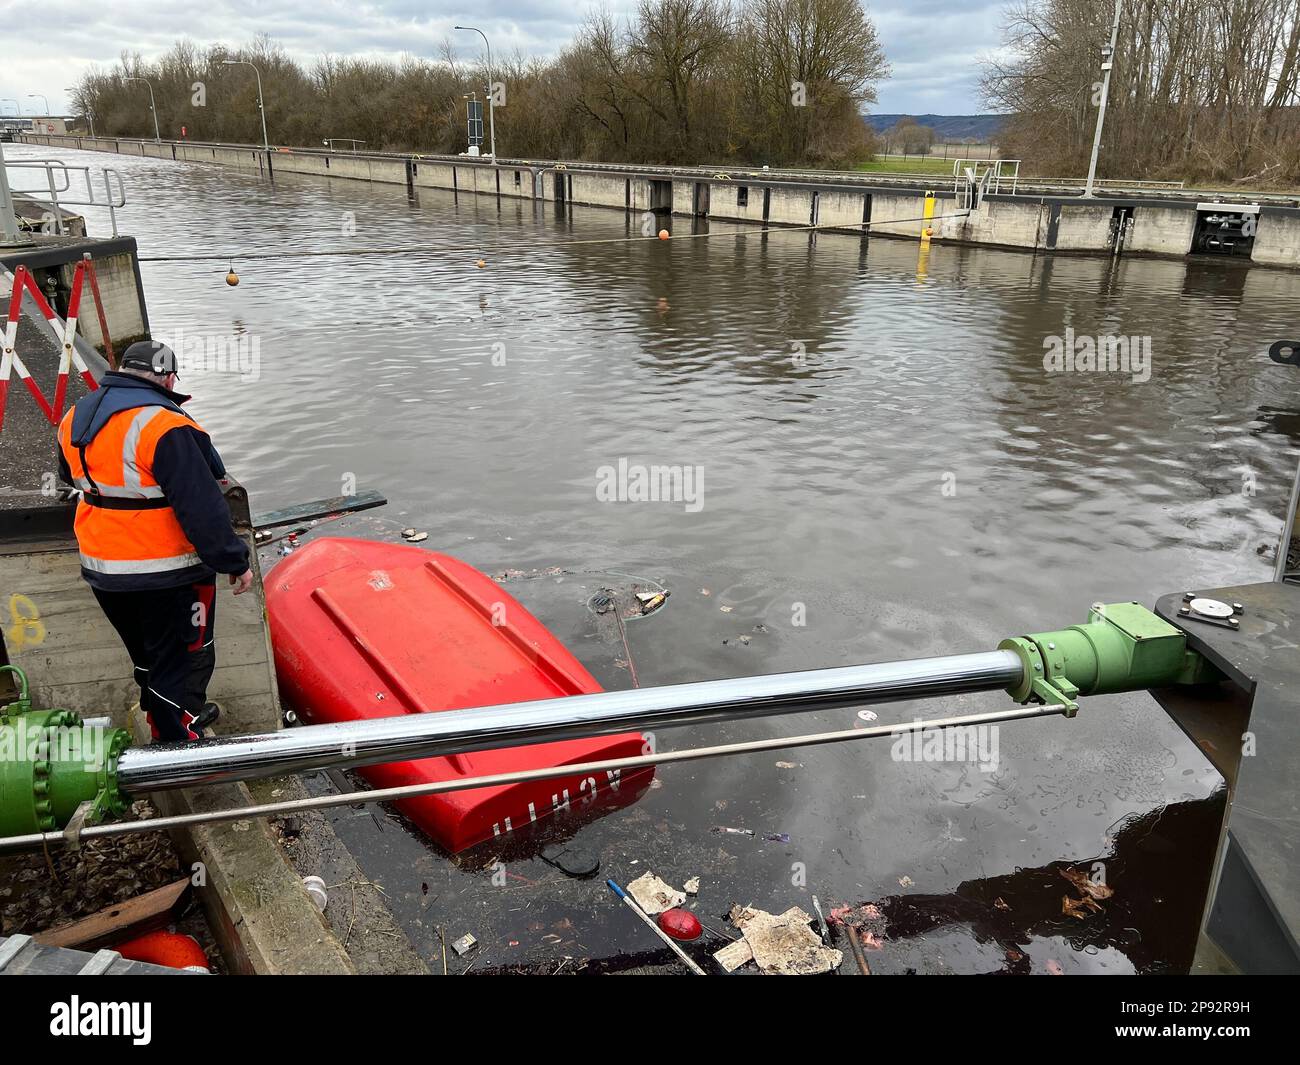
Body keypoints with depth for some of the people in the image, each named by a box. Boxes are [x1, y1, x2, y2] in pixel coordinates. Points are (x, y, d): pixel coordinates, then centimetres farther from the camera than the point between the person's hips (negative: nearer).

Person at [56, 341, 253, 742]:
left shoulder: (76, 418, 4)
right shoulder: (165, 427, -23)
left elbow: (71, 477, 23)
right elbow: (202, 508, -25)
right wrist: (236, 561, -16)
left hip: (102, 571, 8)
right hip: (166, 574, -8)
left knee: (148, 654, 25)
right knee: (184, 660, 6)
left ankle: (185, 714, 44)